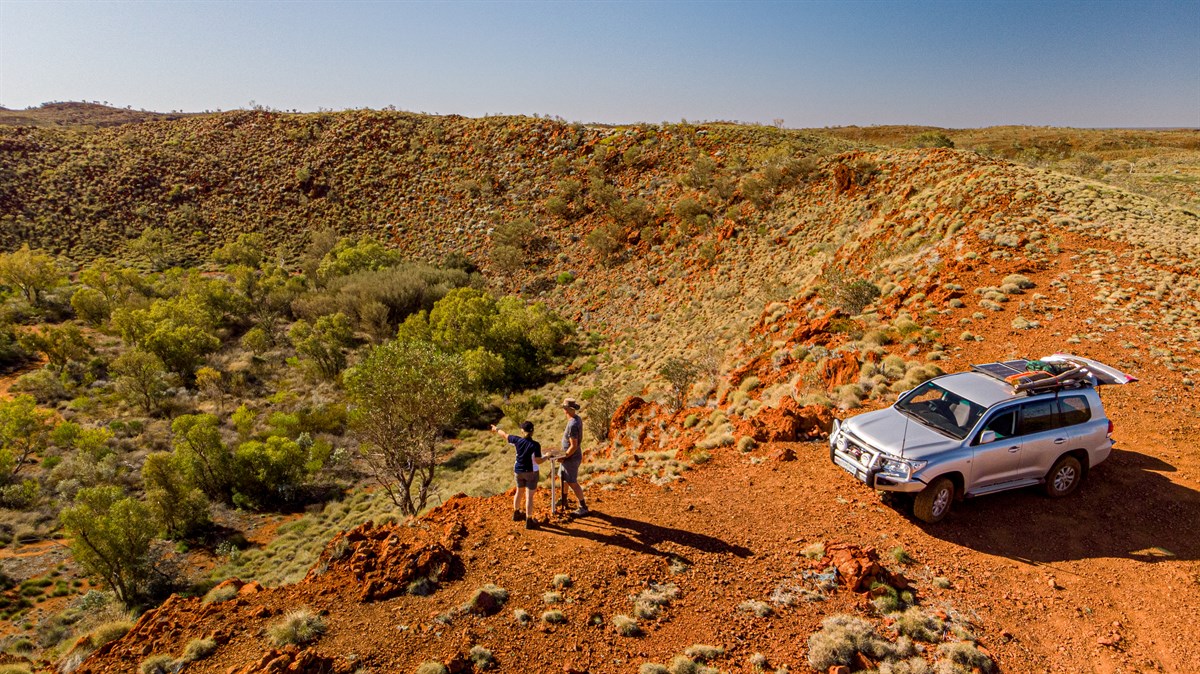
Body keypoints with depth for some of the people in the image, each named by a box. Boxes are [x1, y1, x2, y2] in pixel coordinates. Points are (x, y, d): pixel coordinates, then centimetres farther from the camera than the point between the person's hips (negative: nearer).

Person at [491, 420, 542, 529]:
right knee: (529, 496, 0)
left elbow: (505, 435, 6)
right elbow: (538, 461, -21)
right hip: (531, 472, -5)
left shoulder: (518, 440, -10)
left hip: (518, 471, 5)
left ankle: (516, 514, 44)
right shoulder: (535, 445, -21)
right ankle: (529, 521, 4)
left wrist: (496, 430, 25)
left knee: (519, 491, 25)